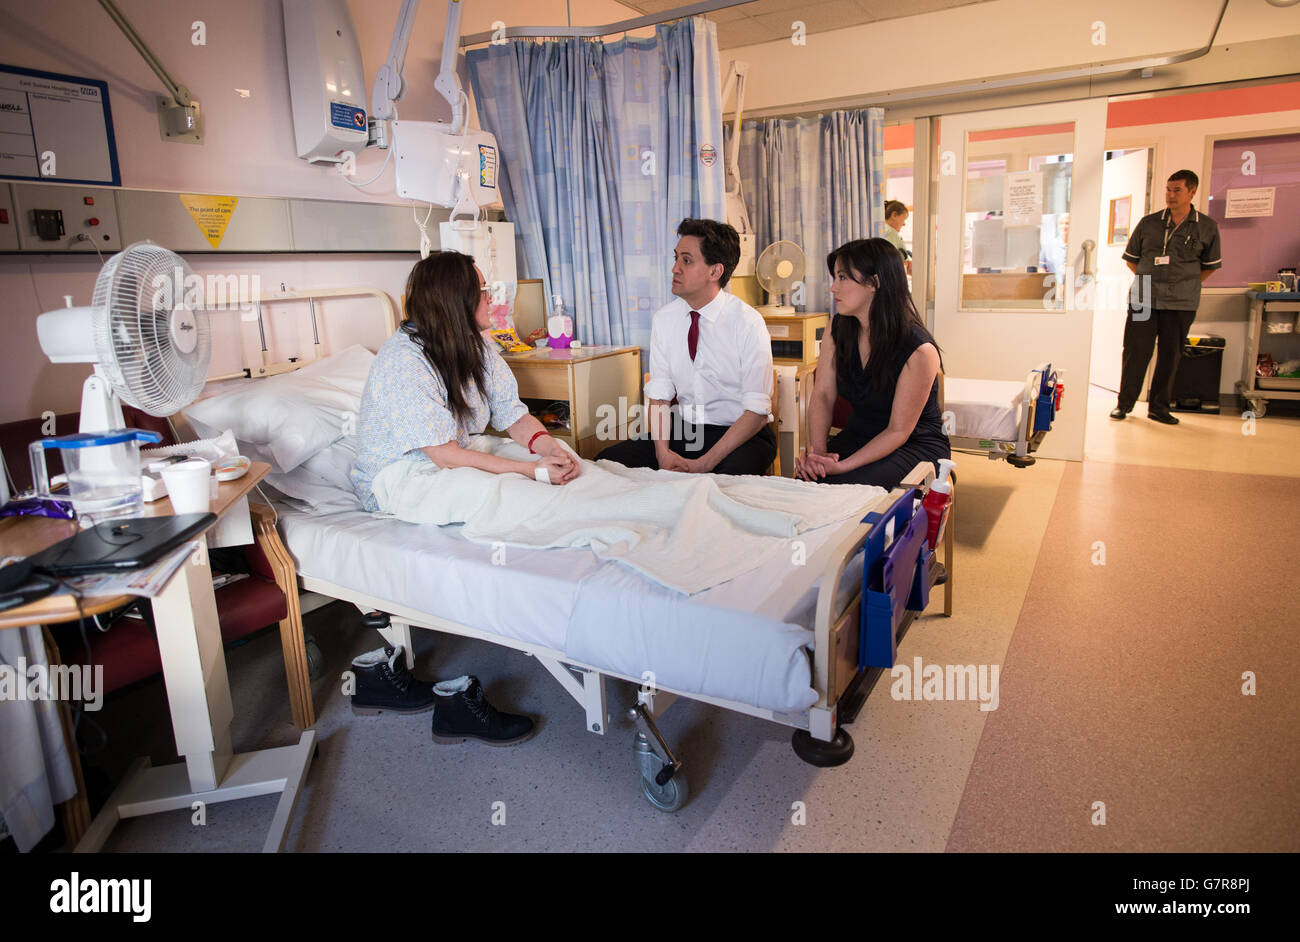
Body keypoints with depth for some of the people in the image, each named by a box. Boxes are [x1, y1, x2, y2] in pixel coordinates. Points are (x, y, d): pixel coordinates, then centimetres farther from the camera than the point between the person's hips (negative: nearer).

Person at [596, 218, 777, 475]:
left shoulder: (748, 323, -12)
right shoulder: (663, 319, 2)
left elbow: (757, 412, -14)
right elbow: (659, 395, 2)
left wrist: (705, 464, -22)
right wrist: (663, 453, -16)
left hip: (742, 435, -4)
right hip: (684, 429, 5)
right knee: (608, 460, -16)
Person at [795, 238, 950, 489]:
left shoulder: (919, 350, -22)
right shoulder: (838, 329, -2)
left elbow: (898, 431, -18)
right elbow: (822, 395, -3)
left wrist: (843, 466, -28)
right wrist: (817, 451, -20)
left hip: (916, 445, -4)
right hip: (857, 436, 5)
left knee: (845, 486, -32)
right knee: (802, 483, -25)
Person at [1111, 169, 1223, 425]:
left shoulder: (1207, 227, 5)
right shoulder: (1148, 223, 5)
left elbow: (1210, 265, 15)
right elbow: (1131, 259, 15)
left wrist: (1186, 285, 8)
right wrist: (1150, 280, 8)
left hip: (1181, 303, 1)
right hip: (1143, 300, 0)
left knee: (1170, 355, 5)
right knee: (1135, 351, -2)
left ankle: (1159, 407, 14)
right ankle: (1124, 402, 9)